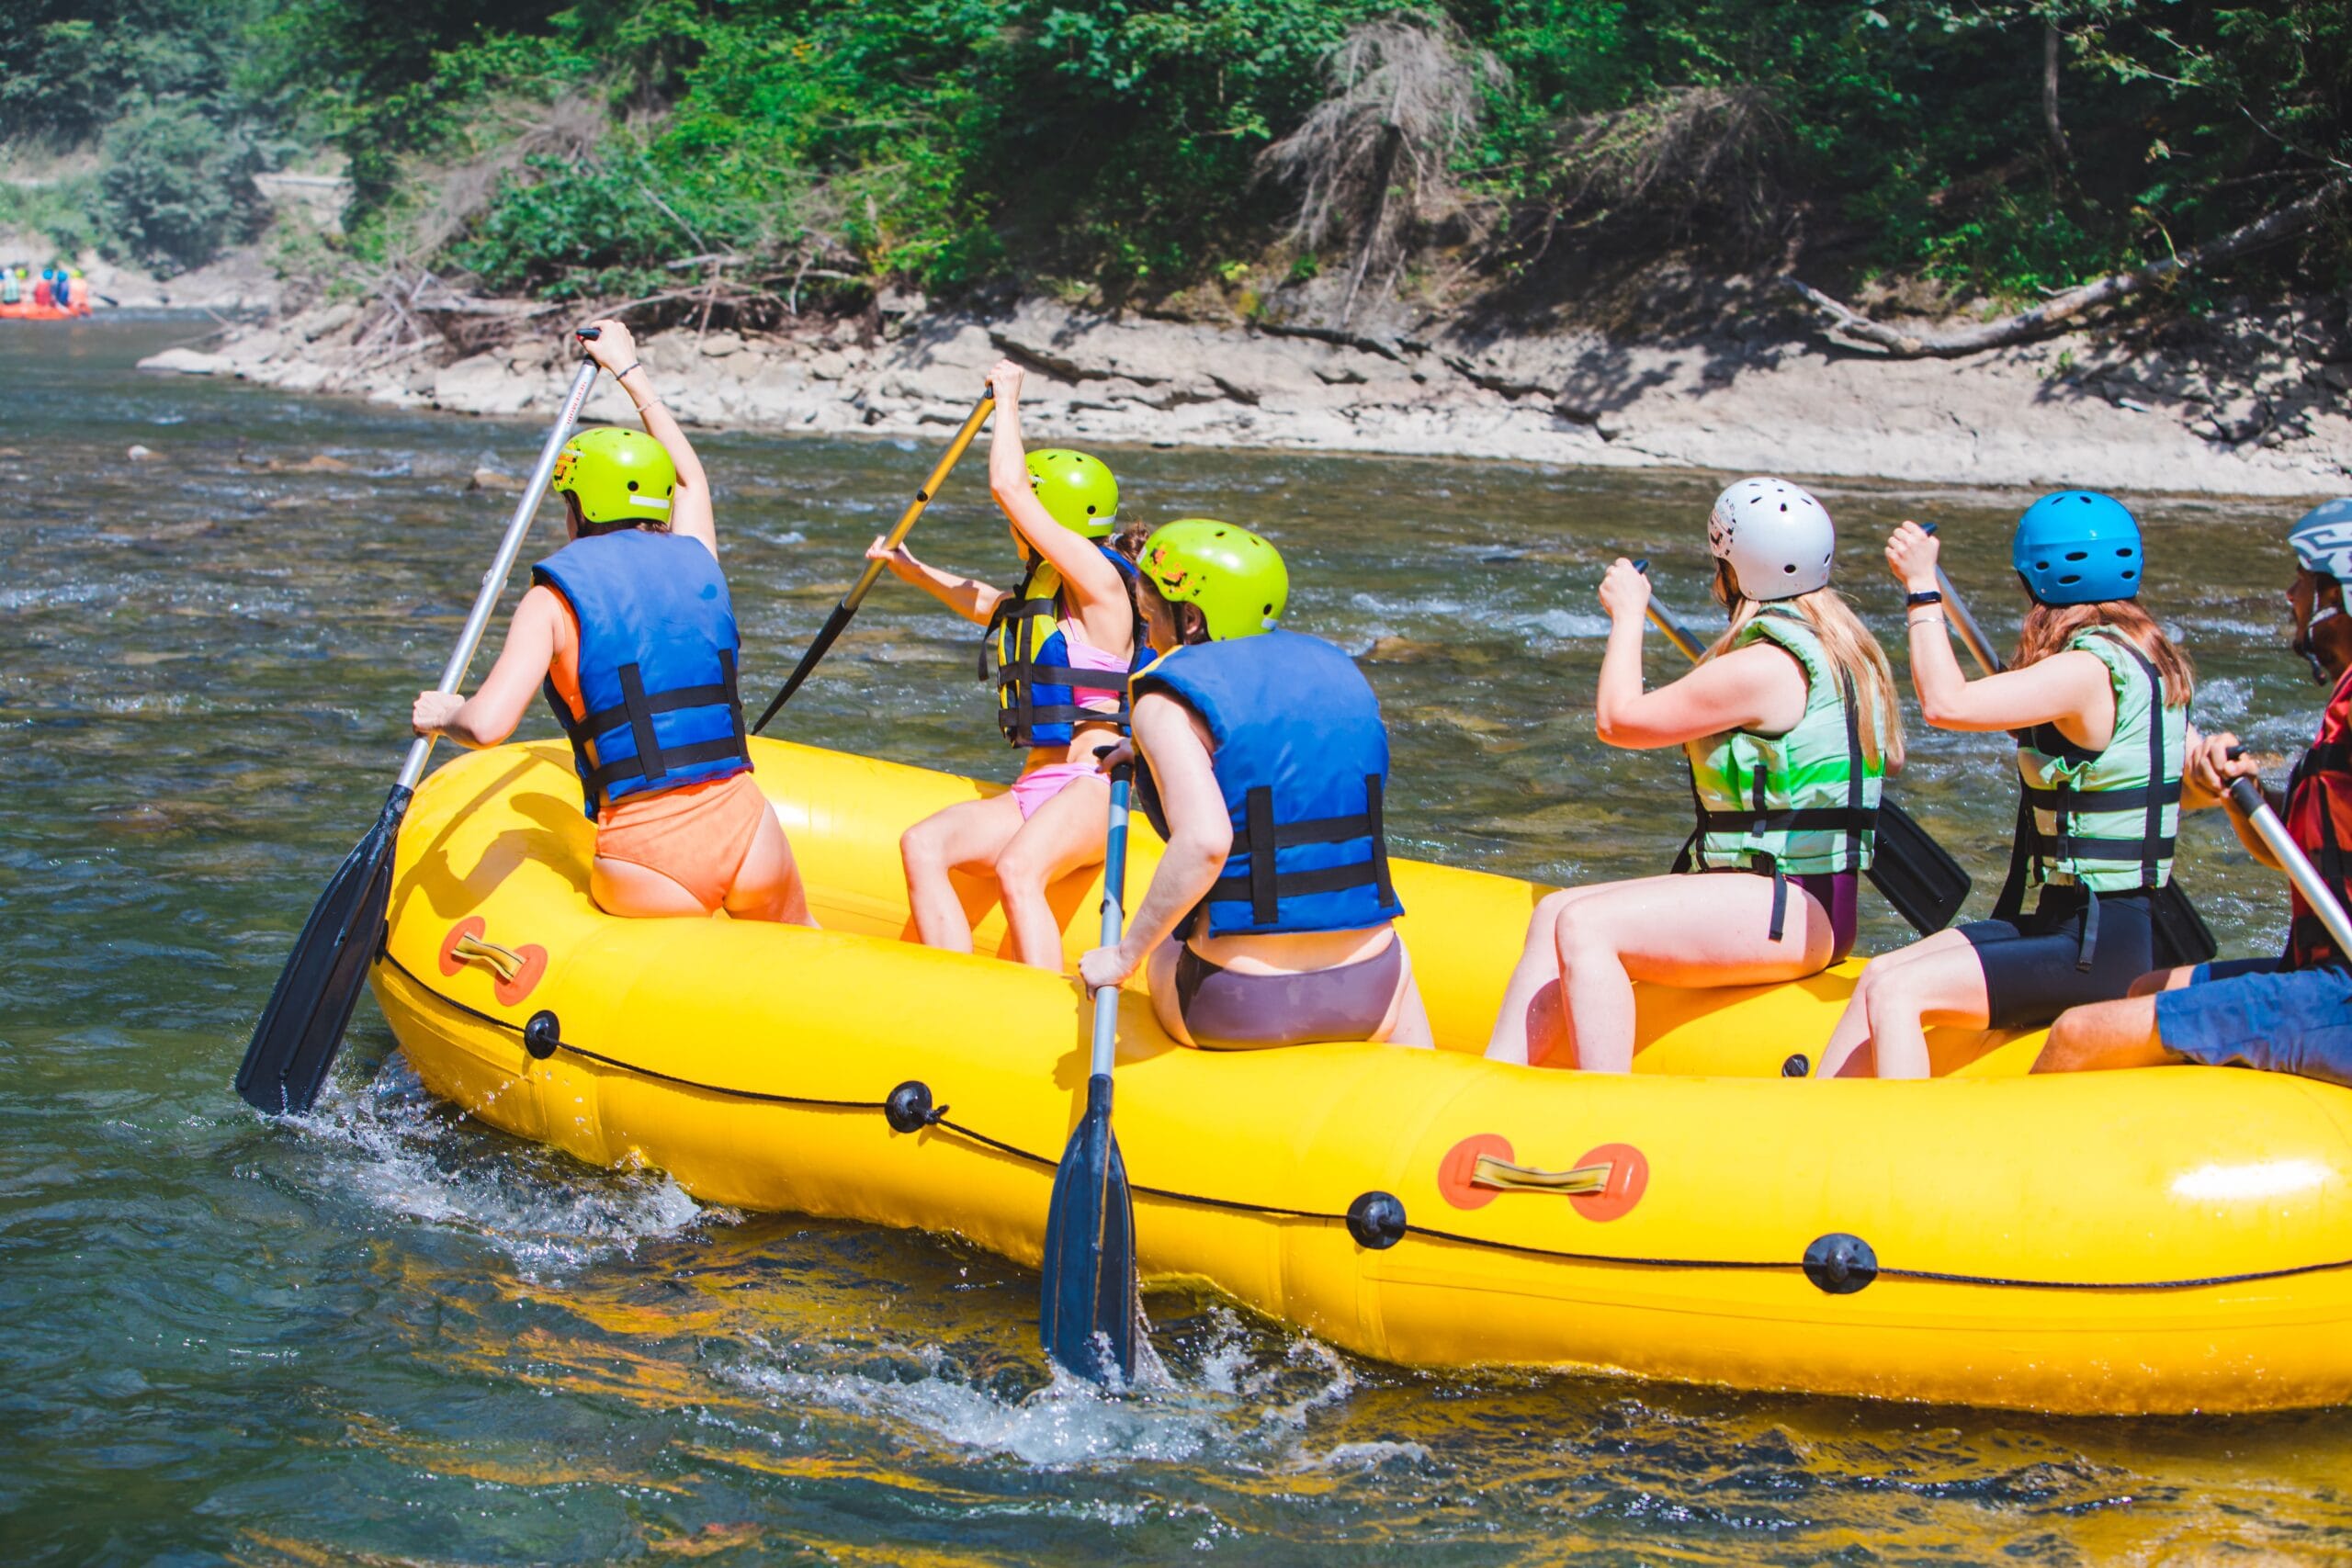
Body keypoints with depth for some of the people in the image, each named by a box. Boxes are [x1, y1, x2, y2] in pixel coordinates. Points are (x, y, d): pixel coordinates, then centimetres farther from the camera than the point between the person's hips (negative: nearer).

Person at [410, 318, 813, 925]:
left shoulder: (556, 595, -1)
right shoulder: (695, 560, 12)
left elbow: (487, 724, -12)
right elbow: (690, 475, 35)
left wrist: (442, 713, 11)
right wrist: (629, 368, 48)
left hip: (646, 864, -4)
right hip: (746, 836, 4)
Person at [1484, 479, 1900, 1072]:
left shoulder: (1763, 668, -16)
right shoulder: (1840, 645, 15)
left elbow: (1617, 719, -9)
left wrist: (1628, 612, 6)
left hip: (1790, 911, -10)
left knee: (1586, 927, -22)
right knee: (1554, 913, 4)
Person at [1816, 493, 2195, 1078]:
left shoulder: (2087, 670, -19)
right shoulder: (2153, 660, 10)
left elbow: (1947, 703, -27)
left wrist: (1921, 588, -17)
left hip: (2097, 950, -10)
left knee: (1896, 994, -18)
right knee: (1879, 976, 5)